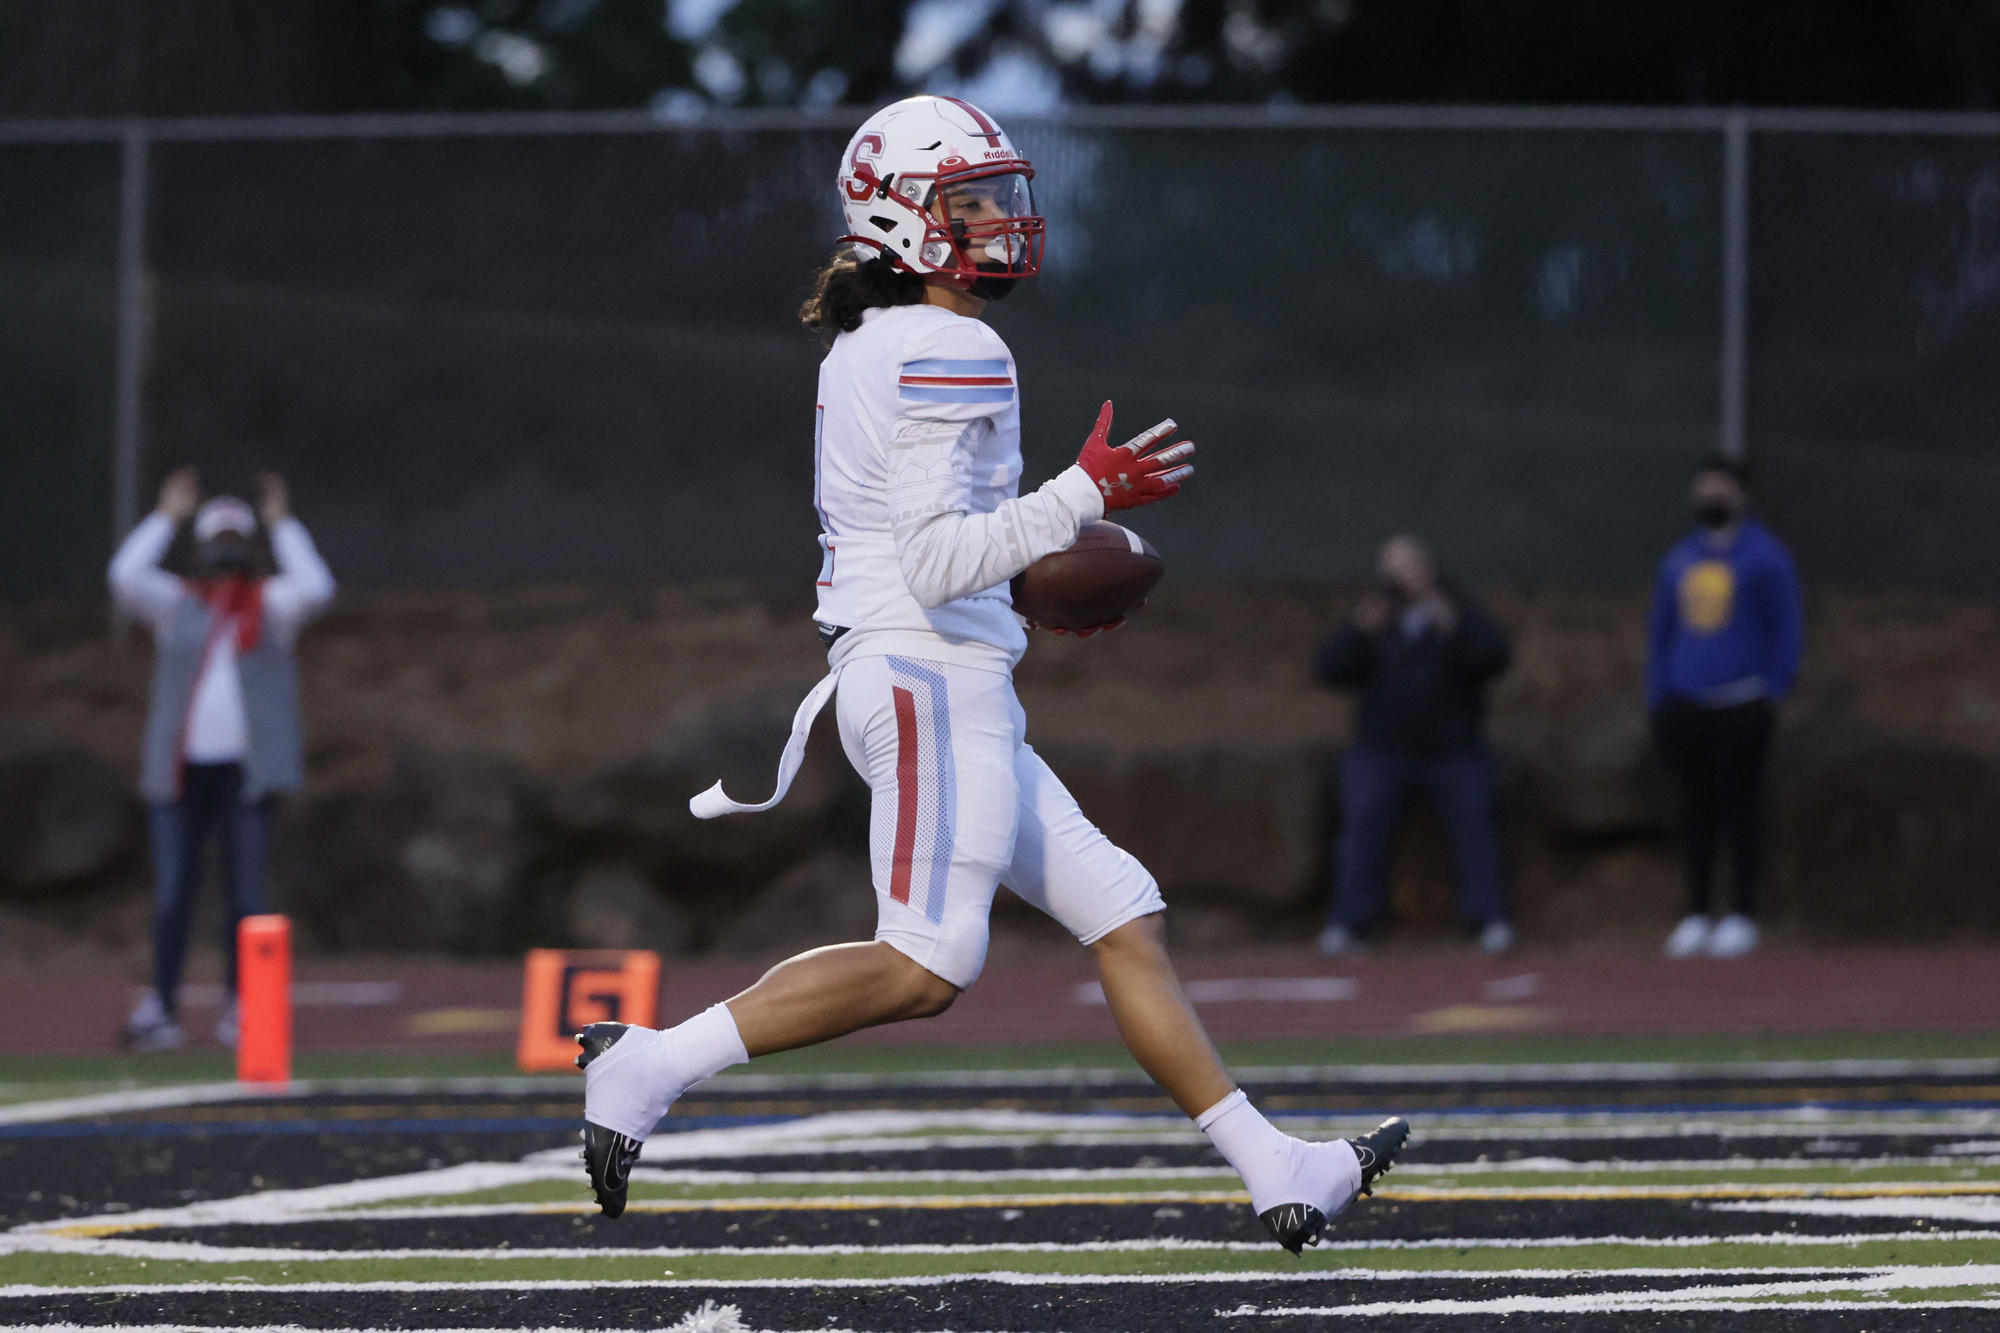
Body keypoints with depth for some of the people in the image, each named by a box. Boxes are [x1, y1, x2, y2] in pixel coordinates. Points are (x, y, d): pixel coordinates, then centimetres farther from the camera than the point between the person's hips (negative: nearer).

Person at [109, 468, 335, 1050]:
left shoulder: (272, 604, 8)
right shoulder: (176, 604, 10)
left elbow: (315, 588, -12)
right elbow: (126, 576, -7)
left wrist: (283, 525, -7)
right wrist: (166, 517, -4)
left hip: (247, 773, -1)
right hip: (180, 772, 1)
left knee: (246, 895, -1)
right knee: (171, 895, -2)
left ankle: (239, 1010, 9)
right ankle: (161, 1008, 6)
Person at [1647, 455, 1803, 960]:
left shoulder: (1765, 555, 2)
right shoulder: (1679, 559, 17)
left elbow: (1788, 629, 0)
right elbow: (1660, 631, 21)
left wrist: (1772, 695, -8)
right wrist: (1657, 698, 11)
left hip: (1741, 705, -5)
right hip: (1683, 705, 5)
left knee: (1741, 805, -5)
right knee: (1694, 808, 4)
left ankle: (1742, 917, -2)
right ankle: (1697, 914, 8)